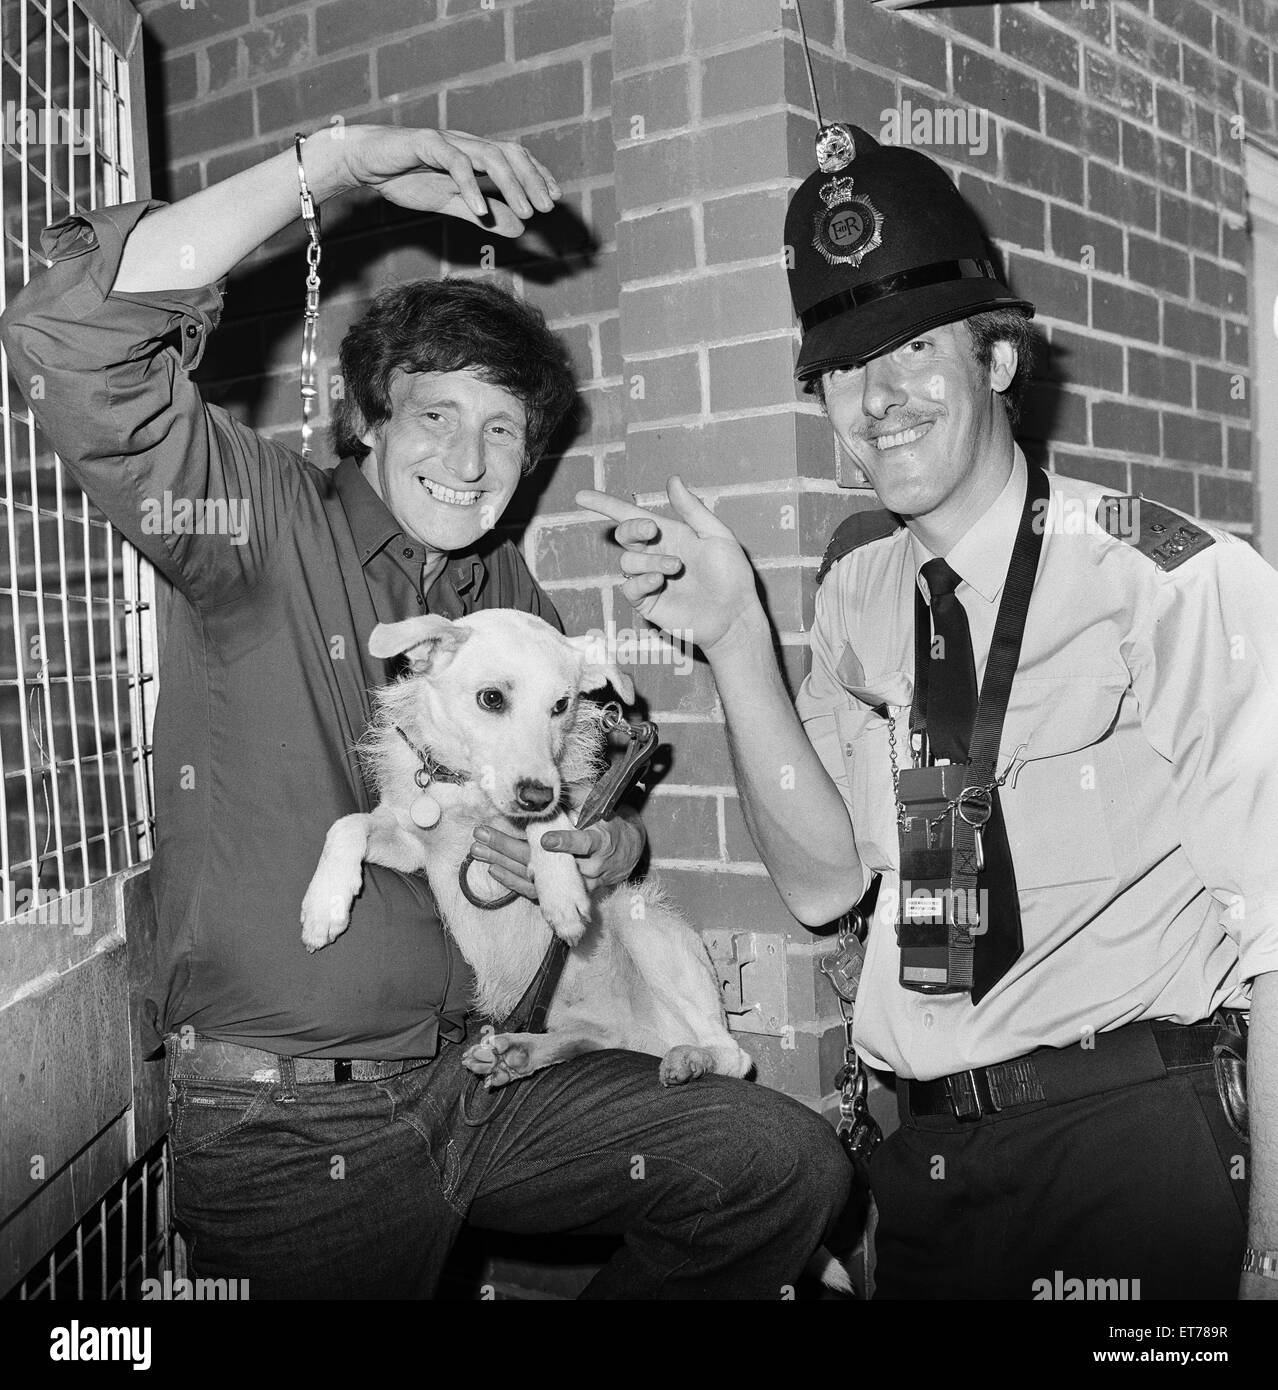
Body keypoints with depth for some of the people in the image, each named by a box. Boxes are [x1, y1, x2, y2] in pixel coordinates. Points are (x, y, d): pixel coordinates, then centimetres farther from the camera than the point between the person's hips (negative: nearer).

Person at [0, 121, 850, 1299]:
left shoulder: (515, 601, 9)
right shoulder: (270, 529, -9)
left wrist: (611, 846, -5)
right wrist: (342, 161, -24)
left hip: (488, 1082, 6)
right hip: (292, 1127, -5)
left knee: (789, 1163, 1)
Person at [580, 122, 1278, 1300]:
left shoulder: (1179, 584, -14)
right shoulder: (861, 587, 2)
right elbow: (822, 880, -2)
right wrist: (736, 640, -14)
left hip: (1142, 1151, -5)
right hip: (928, 1152, 5)